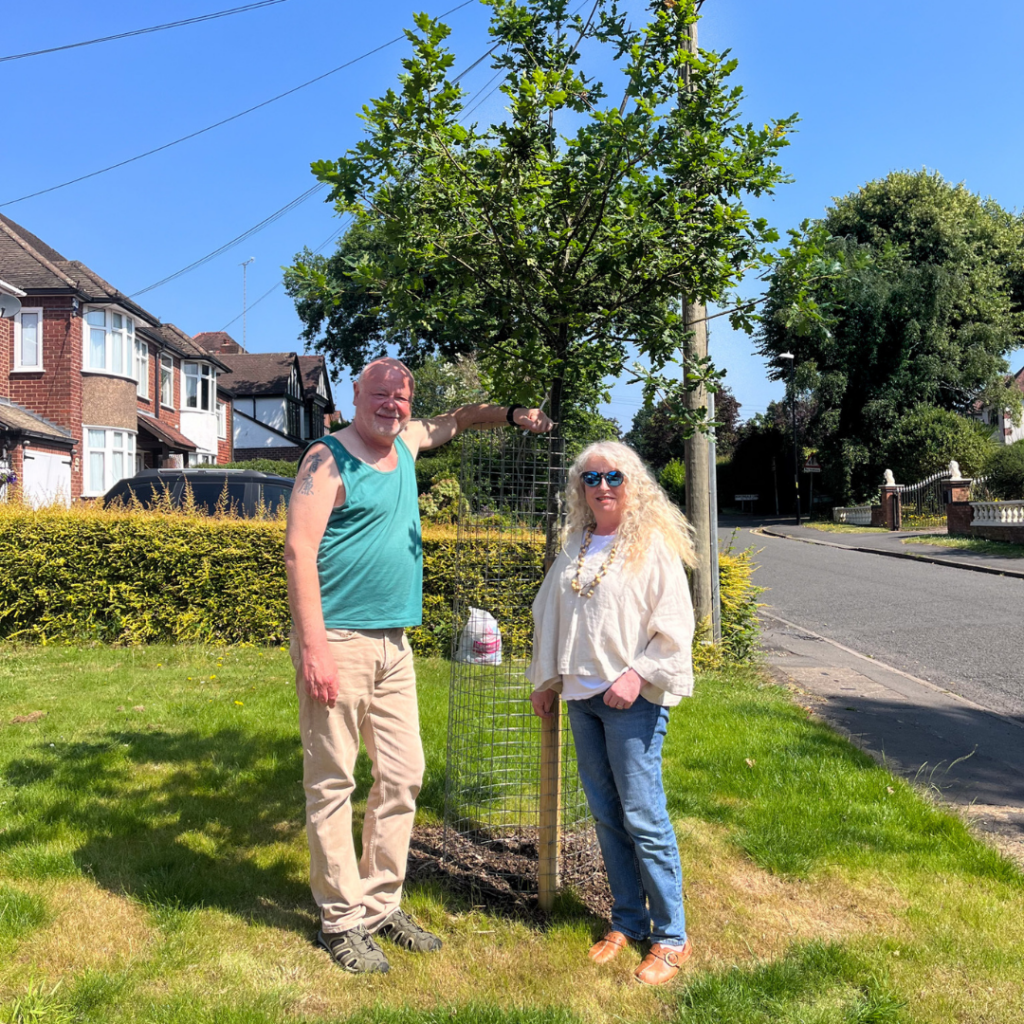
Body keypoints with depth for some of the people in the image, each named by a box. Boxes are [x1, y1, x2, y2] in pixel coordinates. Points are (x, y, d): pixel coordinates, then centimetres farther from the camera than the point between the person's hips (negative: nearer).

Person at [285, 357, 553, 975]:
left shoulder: (406, 443, 14)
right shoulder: (329, 459, -7)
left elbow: (453, 420, 36)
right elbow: (299, 551, -14)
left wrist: (512, 414, 23)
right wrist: (313, 645, -21)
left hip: (393, 645, 8)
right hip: (339, 643, -7)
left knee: (403, 776, 10)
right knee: (332, 784, 1)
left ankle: (382, 904, 24)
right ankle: (342, 919, 14)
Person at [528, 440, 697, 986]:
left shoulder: (653, 546, -6)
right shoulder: (574, 547, 12)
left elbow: (674, 624, -9)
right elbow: (550, 614, 21)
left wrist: (638, 675, -17)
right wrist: (544, 679, 22)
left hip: (634, 699, -6)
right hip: (582, 697, 6)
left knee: (642, 816, -3)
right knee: (606, 814, 12)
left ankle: (671, 937, 11)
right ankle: (628, 921, 27)